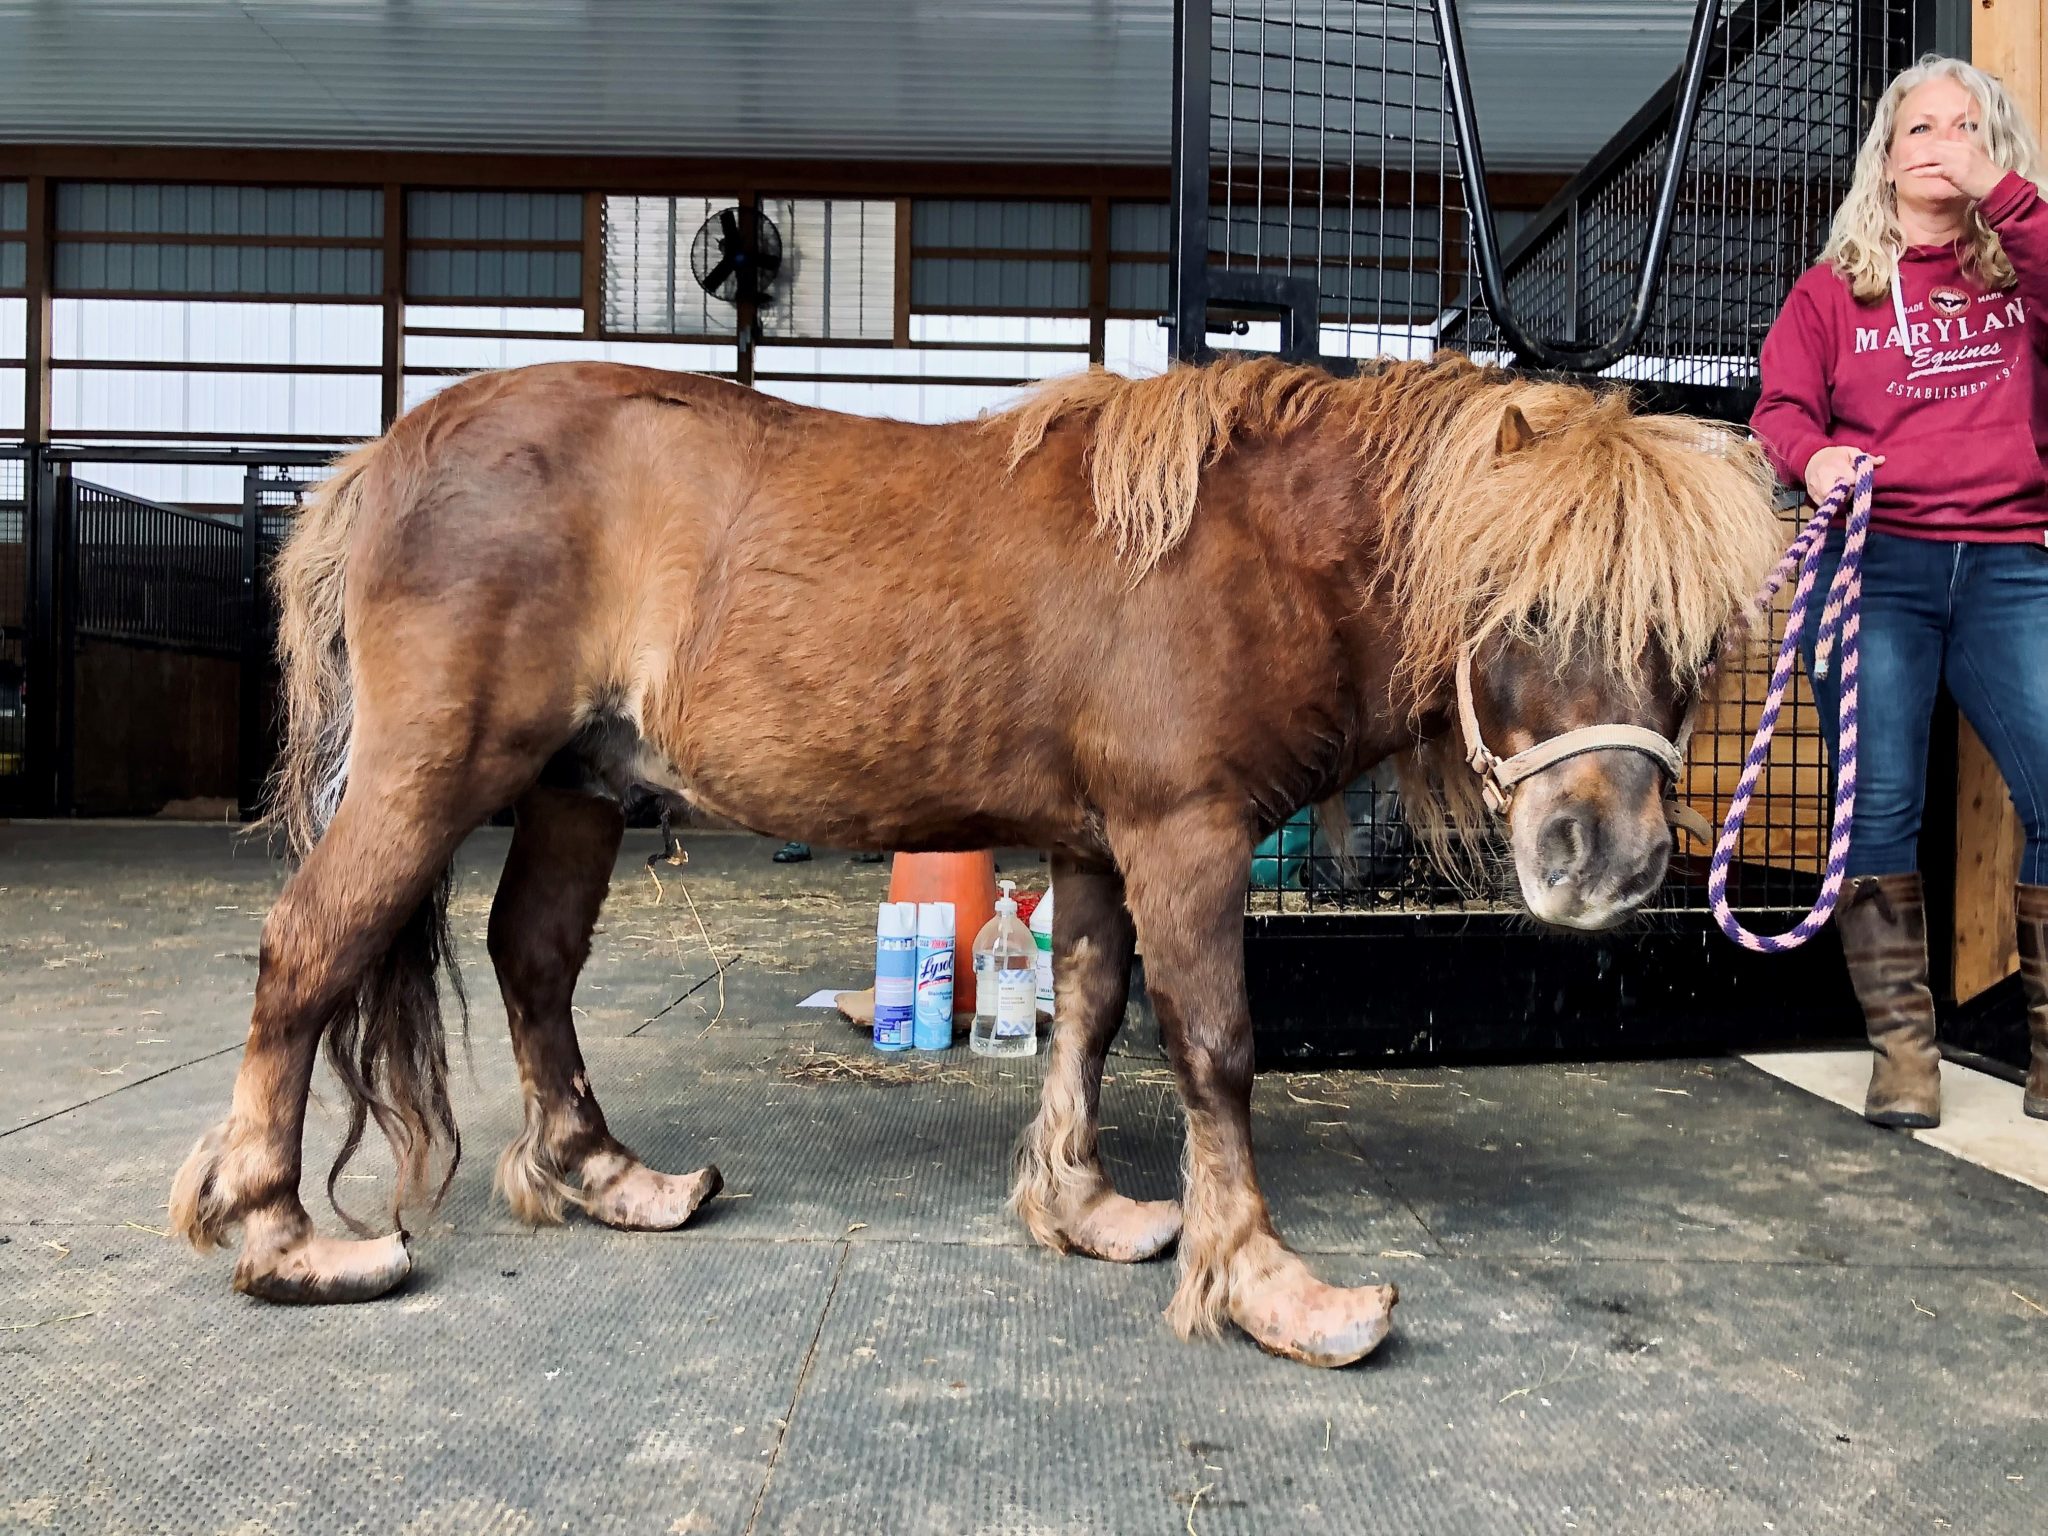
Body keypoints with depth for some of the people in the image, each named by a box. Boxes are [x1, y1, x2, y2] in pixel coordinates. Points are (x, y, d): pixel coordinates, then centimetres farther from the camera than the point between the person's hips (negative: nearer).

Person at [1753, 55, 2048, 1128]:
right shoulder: (1832, 290, 13)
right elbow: (1781, 407, 2)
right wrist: (1813, 456, -18)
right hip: (1875, 563, -1)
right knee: (1881, 804, -7)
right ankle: (1903, 1048, 4)